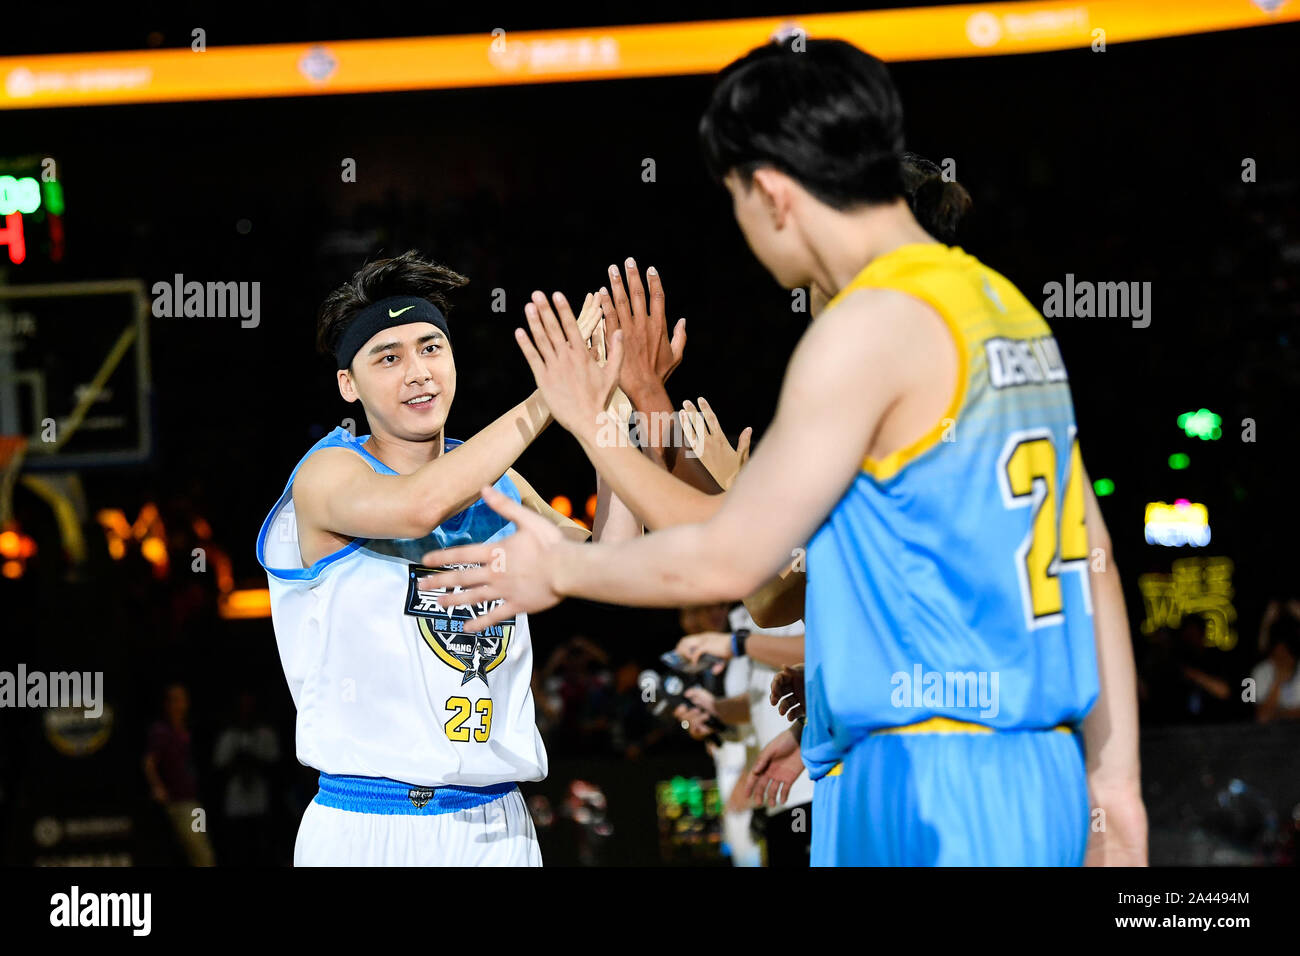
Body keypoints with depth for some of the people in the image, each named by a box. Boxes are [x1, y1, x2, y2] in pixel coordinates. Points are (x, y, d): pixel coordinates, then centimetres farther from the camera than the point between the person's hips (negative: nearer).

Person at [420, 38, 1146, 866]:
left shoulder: (869, 328, -11)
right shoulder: (1005, 307, 15)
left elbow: (725, 561, -7)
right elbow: (1093, 562, 16)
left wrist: (561, 571, 10)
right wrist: (1115, 776, 19)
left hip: (926, 791, -9)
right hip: (1035, 778, 9)